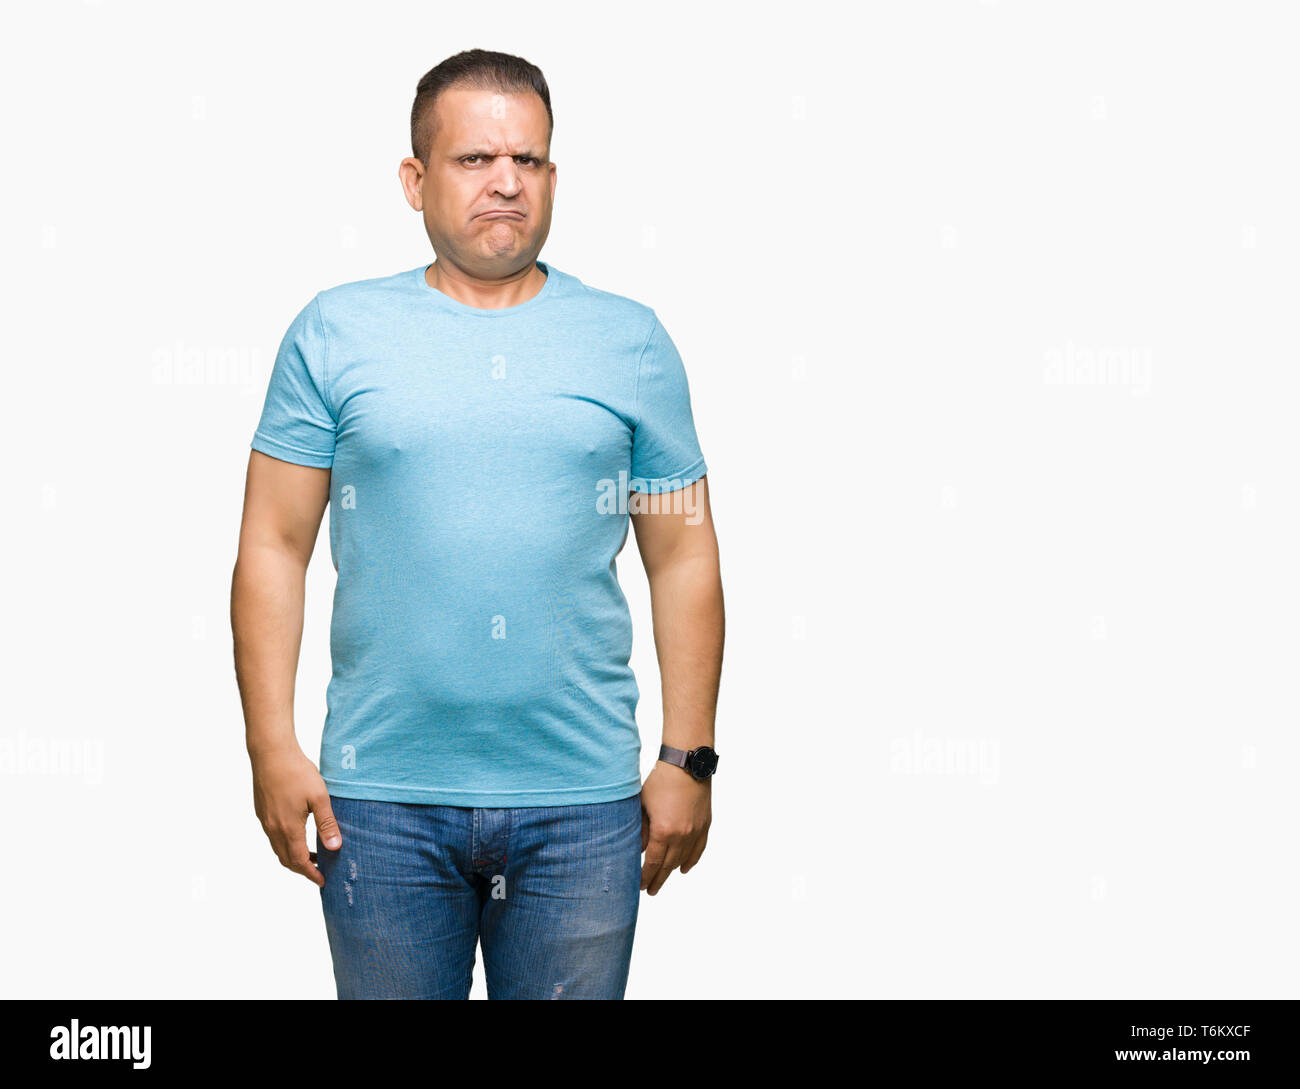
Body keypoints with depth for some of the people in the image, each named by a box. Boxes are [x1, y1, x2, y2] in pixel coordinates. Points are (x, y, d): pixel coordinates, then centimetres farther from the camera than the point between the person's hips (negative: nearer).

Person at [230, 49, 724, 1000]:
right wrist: (273, 749, -5)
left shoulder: (632, 343, 6)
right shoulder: (335, 334, 3)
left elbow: (684, 558, 6)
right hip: (383, 799, 0)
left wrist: (688, 760, 1)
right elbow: (274, 548, 2)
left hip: (583, 800, 1)